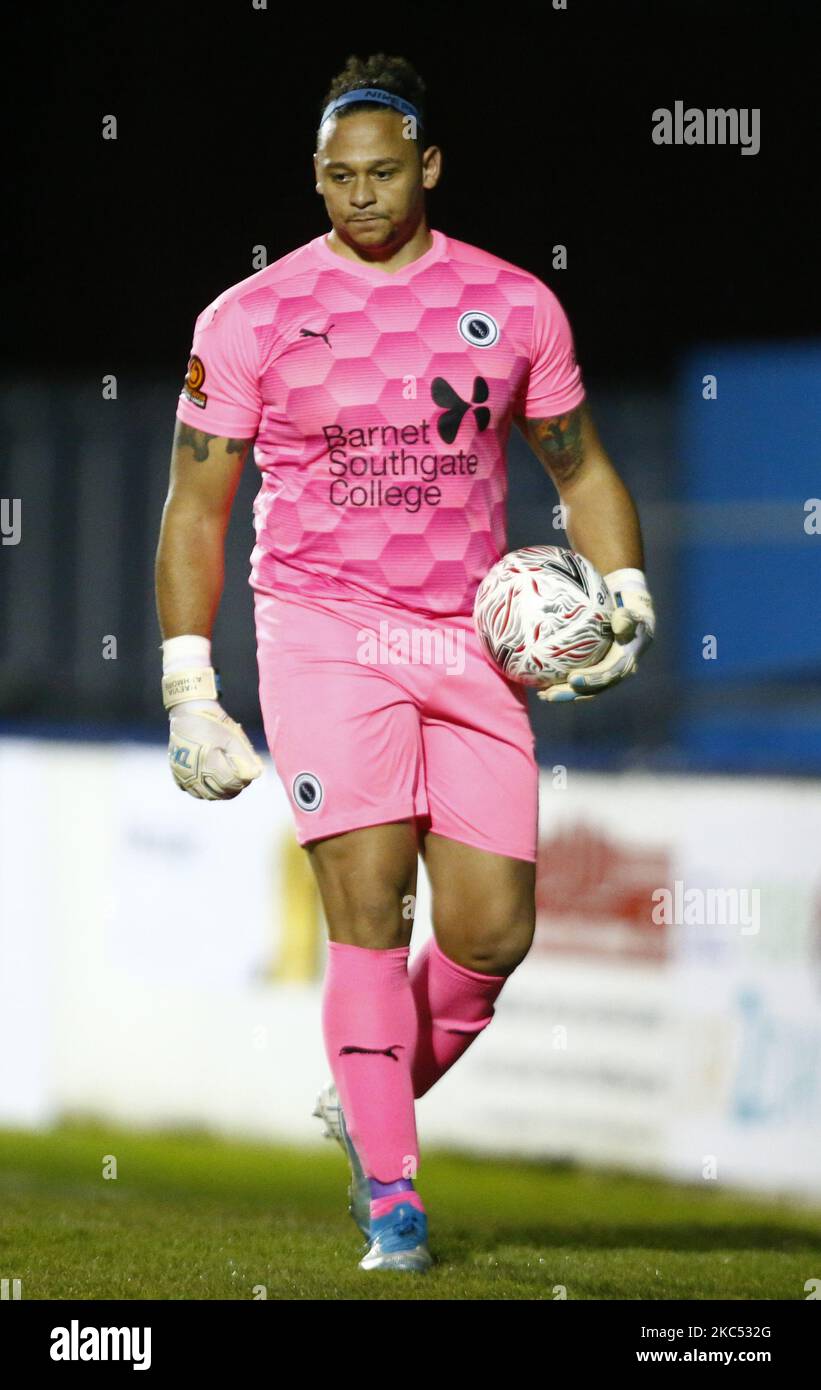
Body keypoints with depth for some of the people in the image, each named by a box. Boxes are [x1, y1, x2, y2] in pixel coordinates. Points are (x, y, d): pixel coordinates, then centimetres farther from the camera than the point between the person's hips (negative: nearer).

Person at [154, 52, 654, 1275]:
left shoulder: (514, 305, 6)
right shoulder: (252, 319, 0)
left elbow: (582, 470, 18)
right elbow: (196, 509, 4)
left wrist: (627, 604, 1)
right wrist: (190, 699, -1)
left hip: (470, 644, 3)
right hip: (323, 633, -3)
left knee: (493, 930, -4)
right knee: (368, 905, -14)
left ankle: (372, 1100, 23)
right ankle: (389, 1191, -7)